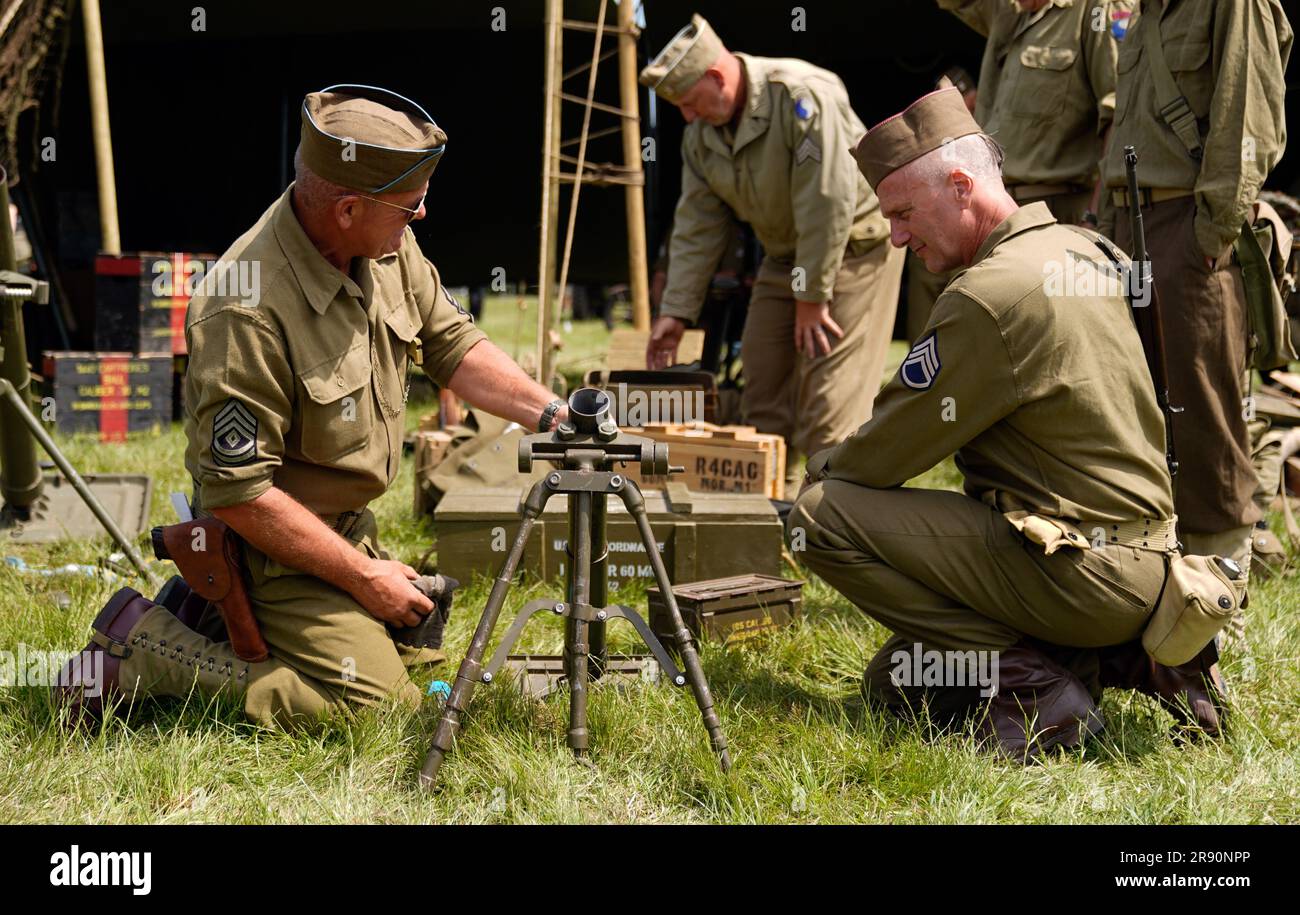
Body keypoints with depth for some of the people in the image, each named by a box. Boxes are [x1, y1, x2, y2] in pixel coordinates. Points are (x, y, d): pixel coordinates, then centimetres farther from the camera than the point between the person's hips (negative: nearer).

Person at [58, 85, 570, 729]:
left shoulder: (388, 246, -8)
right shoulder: (248, 309, -34)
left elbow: (452, 343, 8)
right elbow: (238, 493, -30)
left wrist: (548, 412, -7)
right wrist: (363, 576, -22)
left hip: (350, 524, 9)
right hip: (272, 540, -9)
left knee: (421, 647, 23)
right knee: (374, 702, -16)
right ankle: (138, 647, -7)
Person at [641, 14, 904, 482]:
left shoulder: (802, 96, -28)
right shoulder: (701, 134, -2)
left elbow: (827, 203, -28)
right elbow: (696, 227, 3)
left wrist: (813, 296, -23)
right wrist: (674, 311, -1)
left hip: (854, 246, -8)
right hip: (786, 256, 8)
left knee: (827, 405, -13)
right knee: (764, 398, 7)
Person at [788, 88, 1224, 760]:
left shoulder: (990, 296, -20)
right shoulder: (1080, 251, 10)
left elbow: (885, 455, -13)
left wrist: (822, 468, 8)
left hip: (1079, 574, -10)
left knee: (822, 514, -12)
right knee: (897, 683, 20)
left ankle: (1030, 679, -11)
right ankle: (1124, 659, 9)